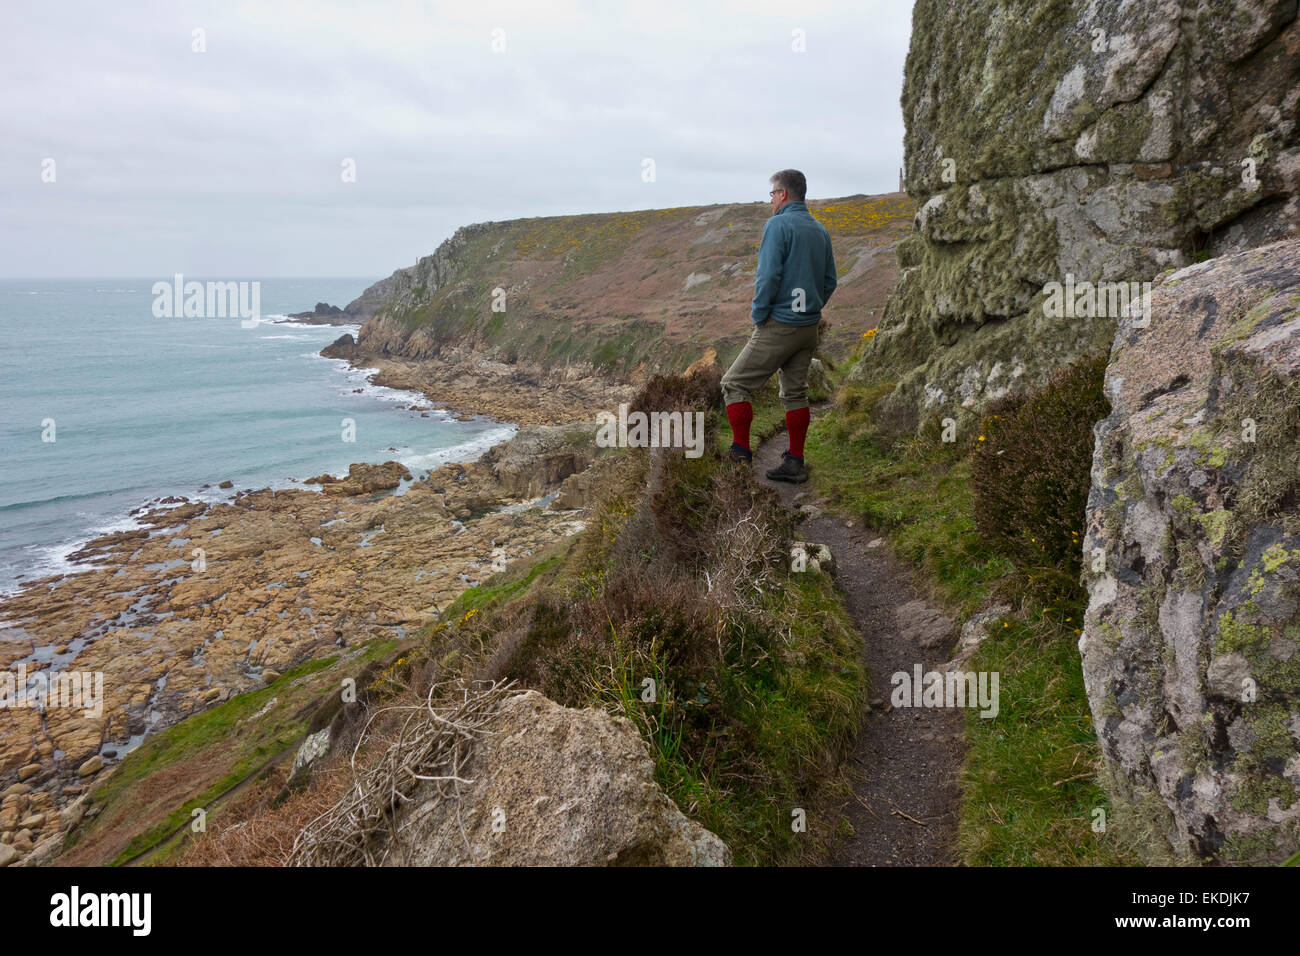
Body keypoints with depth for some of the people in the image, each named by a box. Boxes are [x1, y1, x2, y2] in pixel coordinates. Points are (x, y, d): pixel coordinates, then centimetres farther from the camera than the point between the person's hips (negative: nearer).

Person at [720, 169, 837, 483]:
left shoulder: (778, 225, -12)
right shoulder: (820, 230, 12)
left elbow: (768, 276, -19)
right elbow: (830, 281, 16)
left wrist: (758, 314, -8)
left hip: (778, 326, -8)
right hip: (809, 327, 8)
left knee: (735, 384, 2)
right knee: (795, 393, 13)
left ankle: (741, 454, 1)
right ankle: (794, 463, 15)